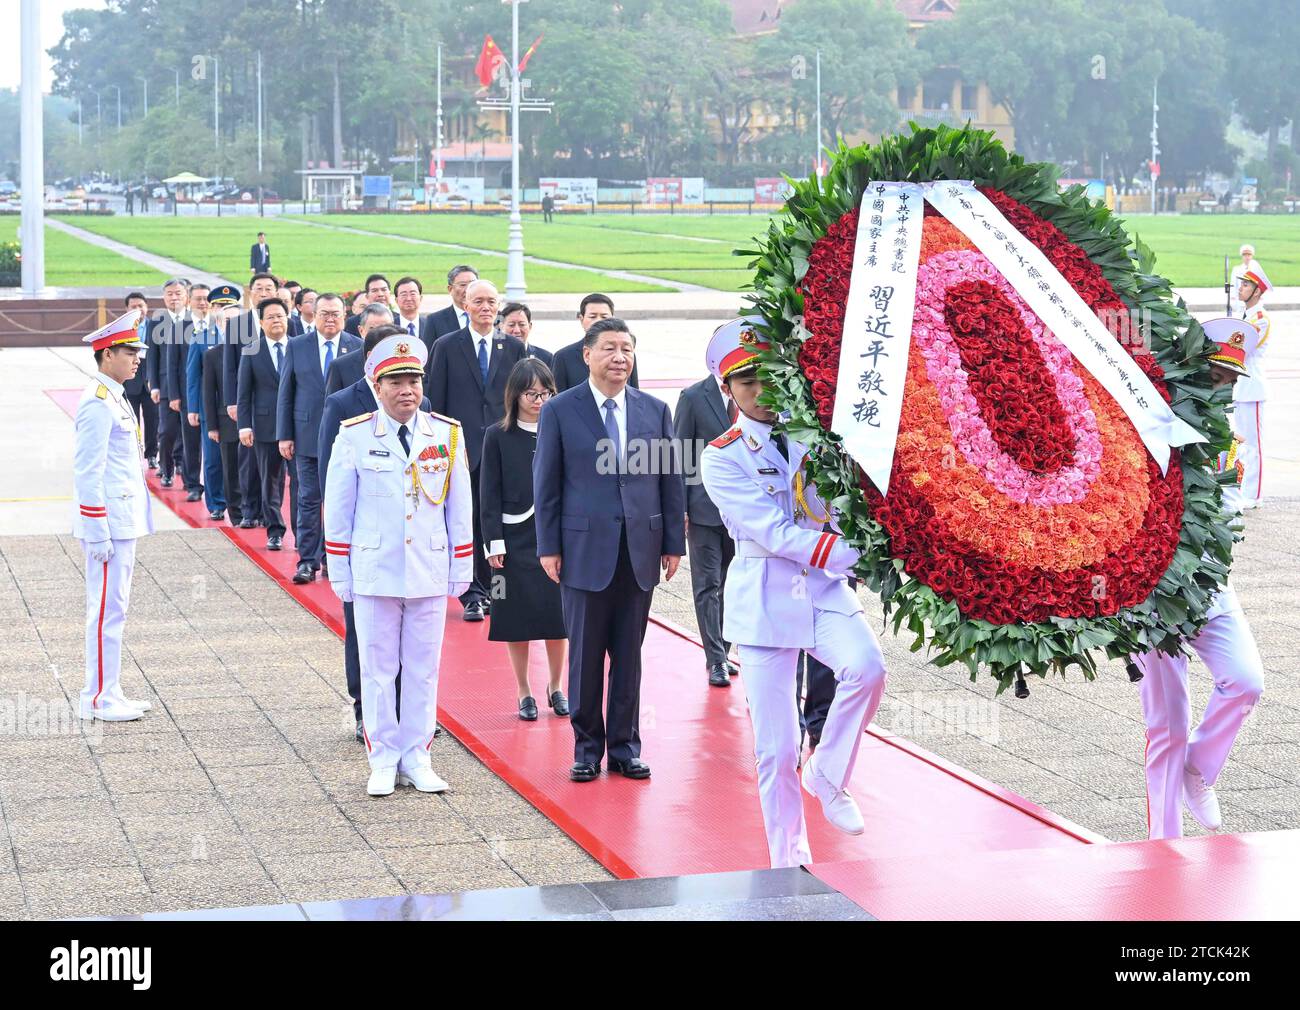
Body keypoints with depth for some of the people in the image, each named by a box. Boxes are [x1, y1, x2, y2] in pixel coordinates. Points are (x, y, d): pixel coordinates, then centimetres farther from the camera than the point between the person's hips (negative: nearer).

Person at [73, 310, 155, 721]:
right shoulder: (98, 403, -16)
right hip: (109, 524, -10)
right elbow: (87, 472, -19)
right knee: (107, 609, -5)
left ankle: (108, 694, 19)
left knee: (112, 608, 13)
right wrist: (99, 533, -20)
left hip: (124, 521, 10)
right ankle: (99, 699, 0)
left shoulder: (115, 398, 15)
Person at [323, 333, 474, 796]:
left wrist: (461, 568, 6)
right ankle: (383, 761, 12)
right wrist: (338, 571, 1)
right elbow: (337, 509, 2)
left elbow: (459, 507, 7)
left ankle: (416, 759, 16)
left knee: (423, 668, 7)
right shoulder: (353, 436, -4)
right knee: (377, 668, 4)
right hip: (374, 571, -2)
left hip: (430, 571, 2)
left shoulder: (447, 435, 2)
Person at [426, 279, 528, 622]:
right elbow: (435, 400, 3)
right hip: (462, 448, -1)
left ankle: (491, 590, 14)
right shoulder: (447, 346, 3)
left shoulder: (514, 347, 8)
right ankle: (472, 594, 5)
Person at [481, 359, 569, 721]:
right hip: (515, 538, -1)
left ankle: (555, 687, 21)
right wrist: (494, 542, -8)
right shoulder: (497, 436, -1)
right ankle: (524, 693, 16)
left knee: (557, 615, 4)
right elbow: (489, 494, -1)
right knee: (517, 620, 4)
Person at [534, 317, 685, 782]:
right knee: (585, 654, 3)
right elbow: (546, 483, 0)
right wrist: (548, 547, -4)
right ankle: (587, 747, 15)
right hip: (585, 549, -2)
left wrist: (674, 543, 5)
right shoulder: (560, 411, -1)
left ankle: (625, 747, 17)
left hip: (639, 549, 2)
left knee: (629, 654, 8)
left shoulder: (655, 410, 7)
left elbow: (671, 480, 9)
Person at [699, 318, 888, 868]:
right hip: (765, 599, -2)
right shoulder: (722, 458, -6)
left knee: (867, 668, -28)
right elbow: (776, 533, -17)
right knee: (775, 749, -1)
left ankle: (827, 775, -3)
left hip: (825, 587, 3)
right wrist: (853, 553, -26)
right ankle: (790, 863, 15)